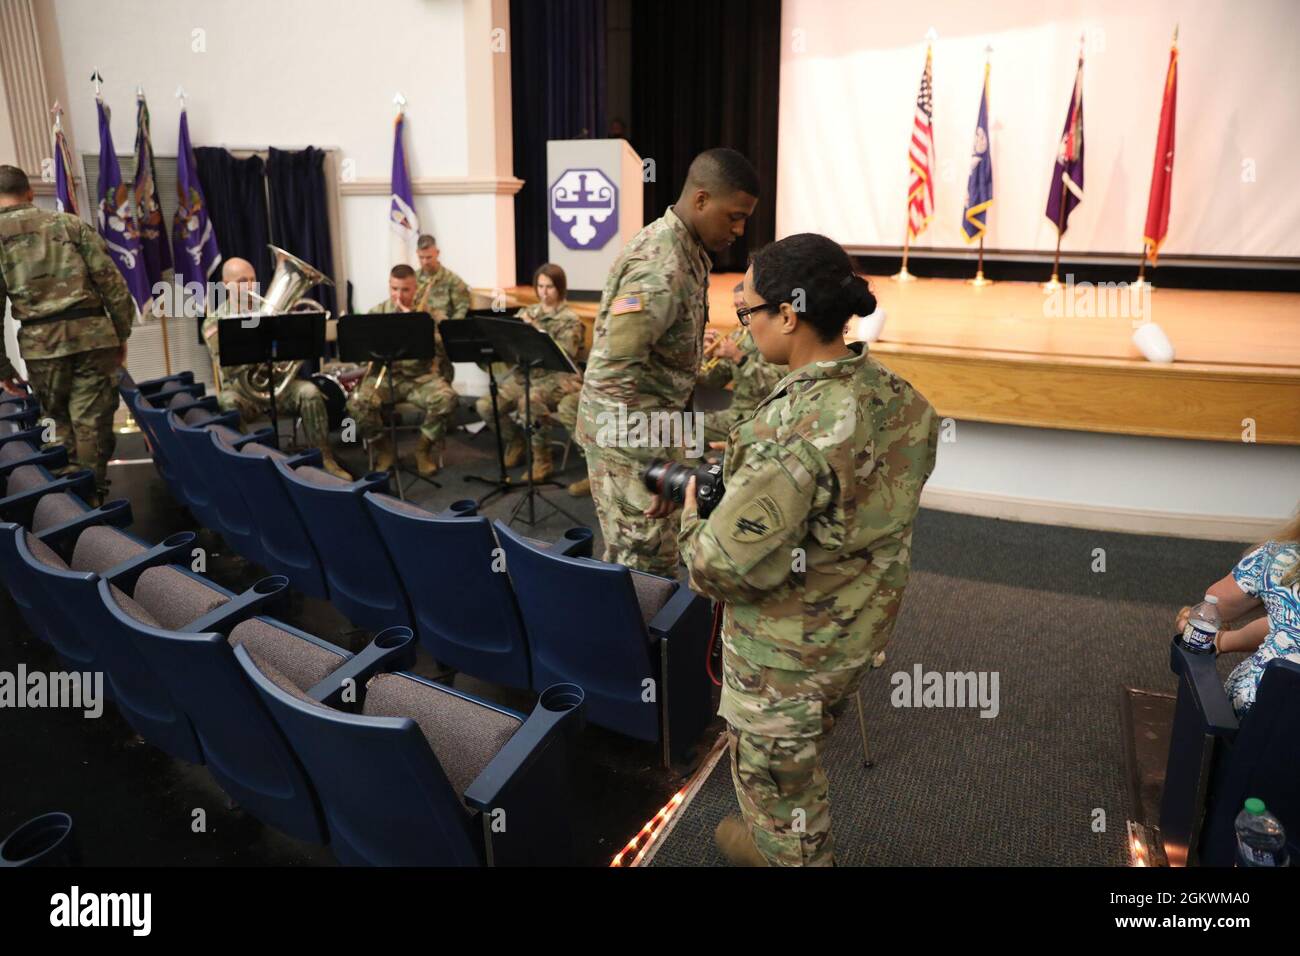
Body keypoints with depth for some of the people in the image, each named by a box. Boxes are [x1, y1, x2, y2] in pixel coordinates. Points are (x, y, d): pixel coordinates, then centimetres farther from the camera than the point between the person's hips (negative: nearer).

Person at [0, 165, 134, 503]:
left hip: (41, 343, 0)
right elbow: (112, 281, 4)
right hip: (92, 333, 0)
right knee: (92, 424, 2)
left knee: (61, 424, 16)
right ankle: (93, 496, 4)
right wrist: (121, 334, 11)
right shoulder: (69, 223, 11)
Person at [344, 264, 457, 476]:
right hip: (384, 376, 1)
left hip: (421, 376, -1)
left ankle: (424, 450, -5)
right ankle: (383, 449, 0)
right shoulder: (376, 313, 9)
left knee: (446, 398, -31)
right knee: (357, 402, -28)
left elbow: (439, 348, -11)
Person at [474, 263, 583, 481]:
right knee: (485, 405, -18)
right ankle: (515, 440, 10)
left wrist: (536, 329, -18)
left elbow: (565, 354, -14)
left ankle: (542, 458, -19)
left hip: (556, 376, -5)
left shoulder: (570, 319, 1)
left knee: (529, 402, -38)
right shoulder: (527, 312, 16)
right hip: (524, 372, 5)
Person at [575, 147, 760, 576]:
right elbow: (613, 370, -29)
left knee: (658, 556, 20)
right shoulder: (659, 269, -25)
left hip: (655, 426, 10)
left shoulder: (687, 248, 7)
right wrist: (660, 437, -22)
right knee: (641, 564, 0)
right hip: (628, 436, -10)